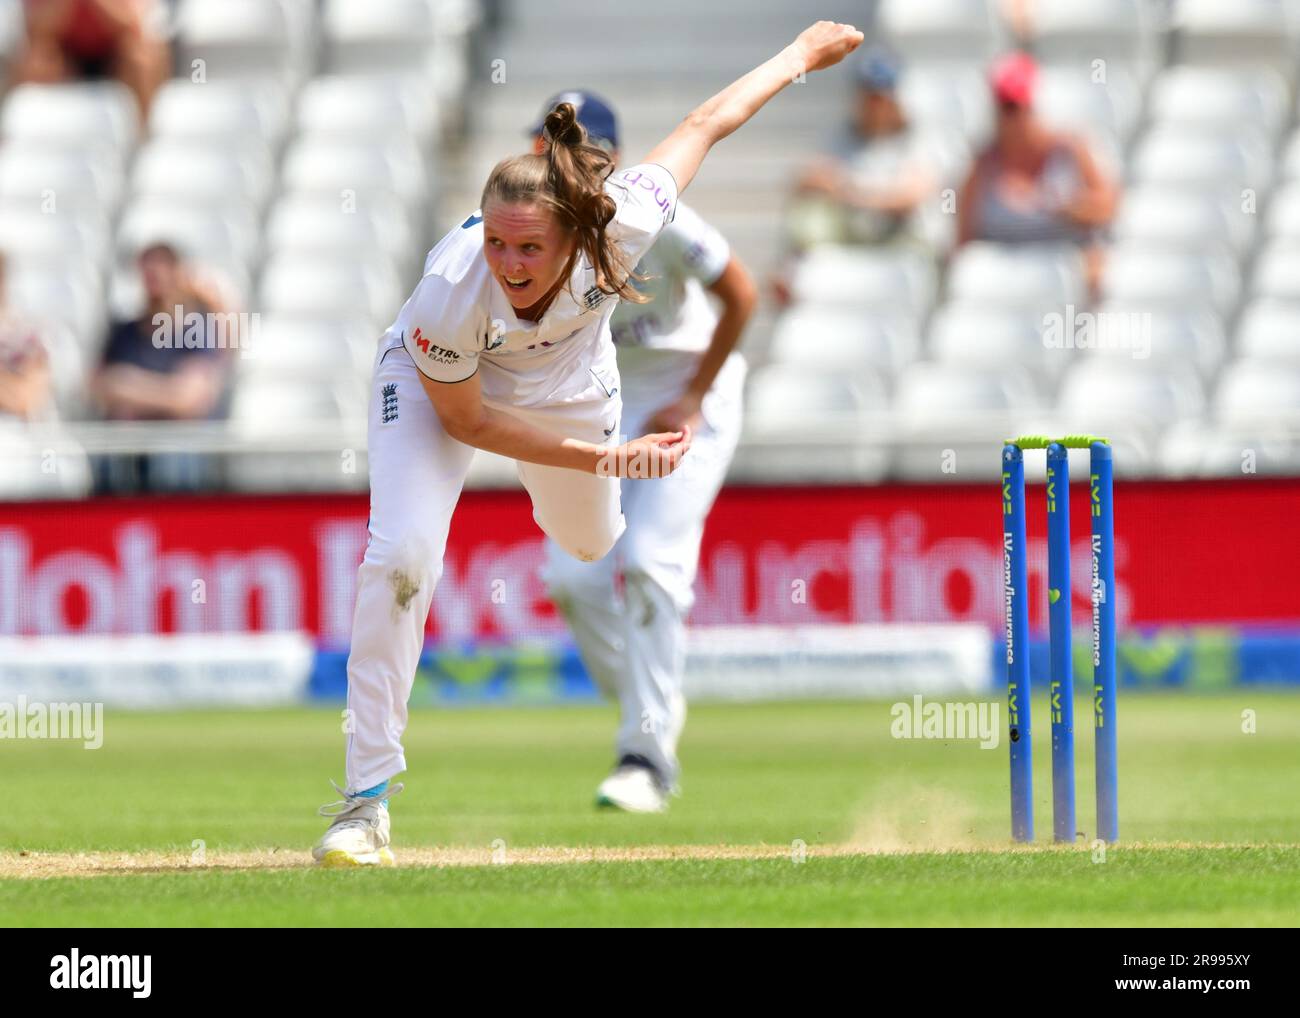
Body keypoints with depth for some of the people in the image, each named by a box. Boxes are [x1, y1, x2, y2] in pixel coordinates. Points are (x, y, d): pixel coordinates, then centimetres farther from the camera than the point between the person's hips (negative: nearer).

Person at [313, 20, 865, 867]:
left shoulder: (624, 224, -39)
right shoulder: (451, 296, -43)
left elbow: (704, 126, -21)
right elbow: (466, 421, -24)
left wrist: (801, 56, -5)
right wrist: (603, 456, -30)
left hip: (570, 385, 3)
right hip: (439, 381, -3)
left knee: (594, 545, 26)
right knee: (403, 556, -24)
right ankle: (368, 798, -16)